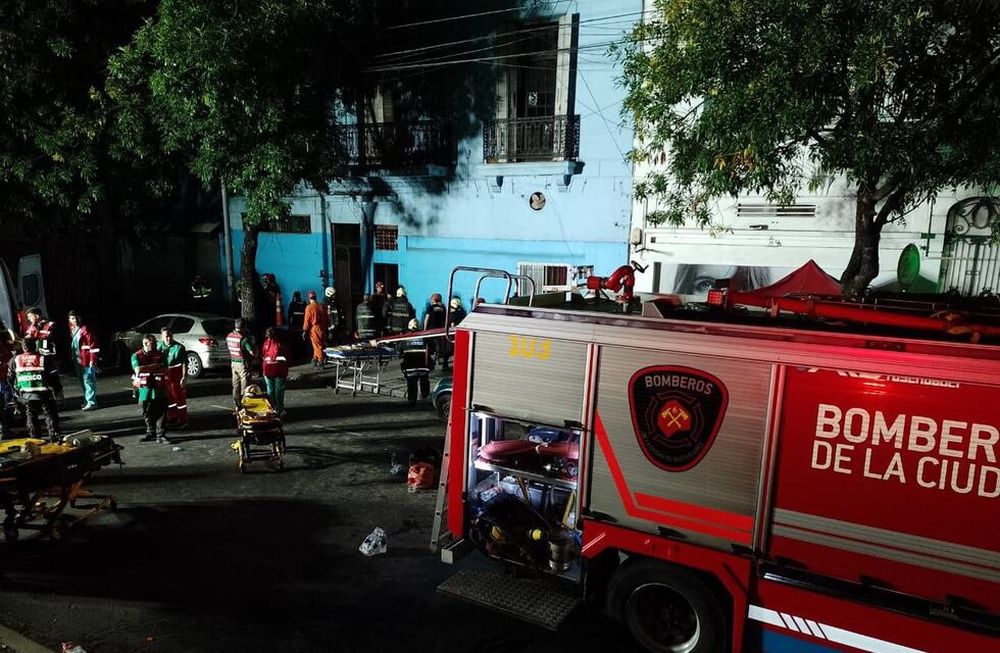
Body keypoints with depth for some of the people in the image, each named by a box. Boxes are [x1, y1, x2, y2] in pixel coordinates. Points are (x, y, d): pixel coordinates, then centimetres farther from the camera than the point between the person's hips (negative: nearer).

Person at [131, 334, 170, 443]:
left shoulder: (160, 356, 5)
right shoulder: (137, 356, 2)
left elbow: (164, 370, -7)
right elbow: (137, 369, -15)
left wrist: (146, 368, -10)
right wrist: (154, 366, -12)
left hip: (159, 389, 0)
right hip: (145, 389, 0)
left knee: (161, 412, -4)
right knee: (147, 413, 9)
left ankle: (161, 435, -1)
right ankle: (151, 433, 25)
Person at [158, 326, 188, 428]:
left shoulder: (179, 347, -12)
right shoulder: (159, 346, 2)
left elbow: (184, 363, -12)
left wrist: (184, 377, -16)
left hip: (176, 376, -5)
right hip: (164, 376, 5)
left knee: (179, 397, 0)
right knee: (168, 397, 16)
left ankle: (182, 420, 9)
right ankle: (172, 418, 31)